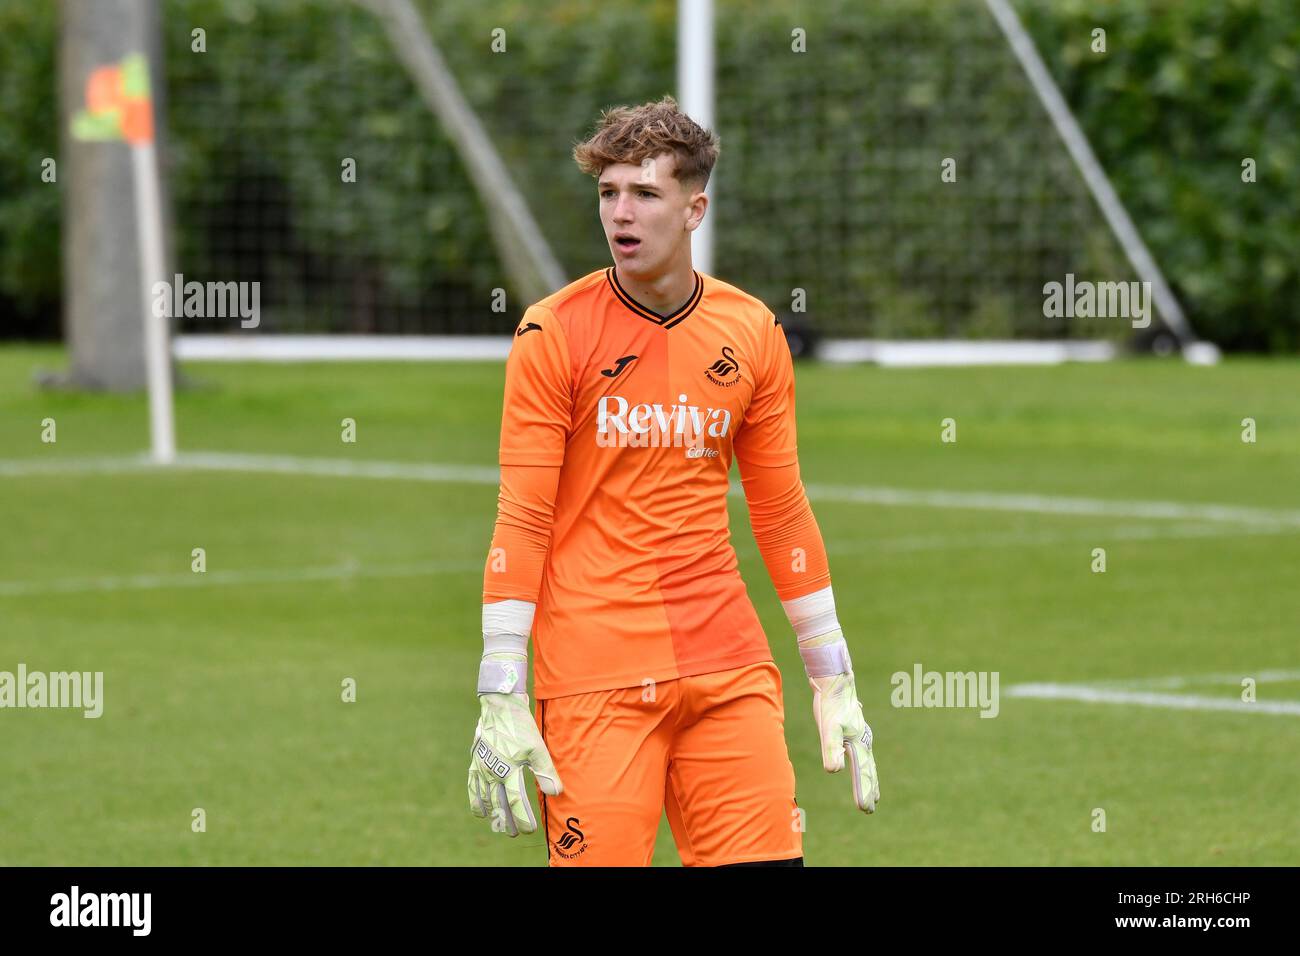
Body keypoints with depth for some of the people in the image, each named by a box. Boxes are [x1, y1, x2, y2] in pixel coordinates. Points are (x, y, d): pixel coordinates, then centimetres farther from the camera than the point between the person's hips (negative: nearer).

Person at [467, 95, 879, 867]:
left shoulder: (754, 333, 7)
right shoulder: (555, 334, -4)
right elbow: (521, 522, -4)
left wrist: (835, 681, 13)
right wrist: (500, 698, -10)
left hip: (730, 665, 3)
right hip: (595, 675, -3)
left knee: (766, 855, -4)